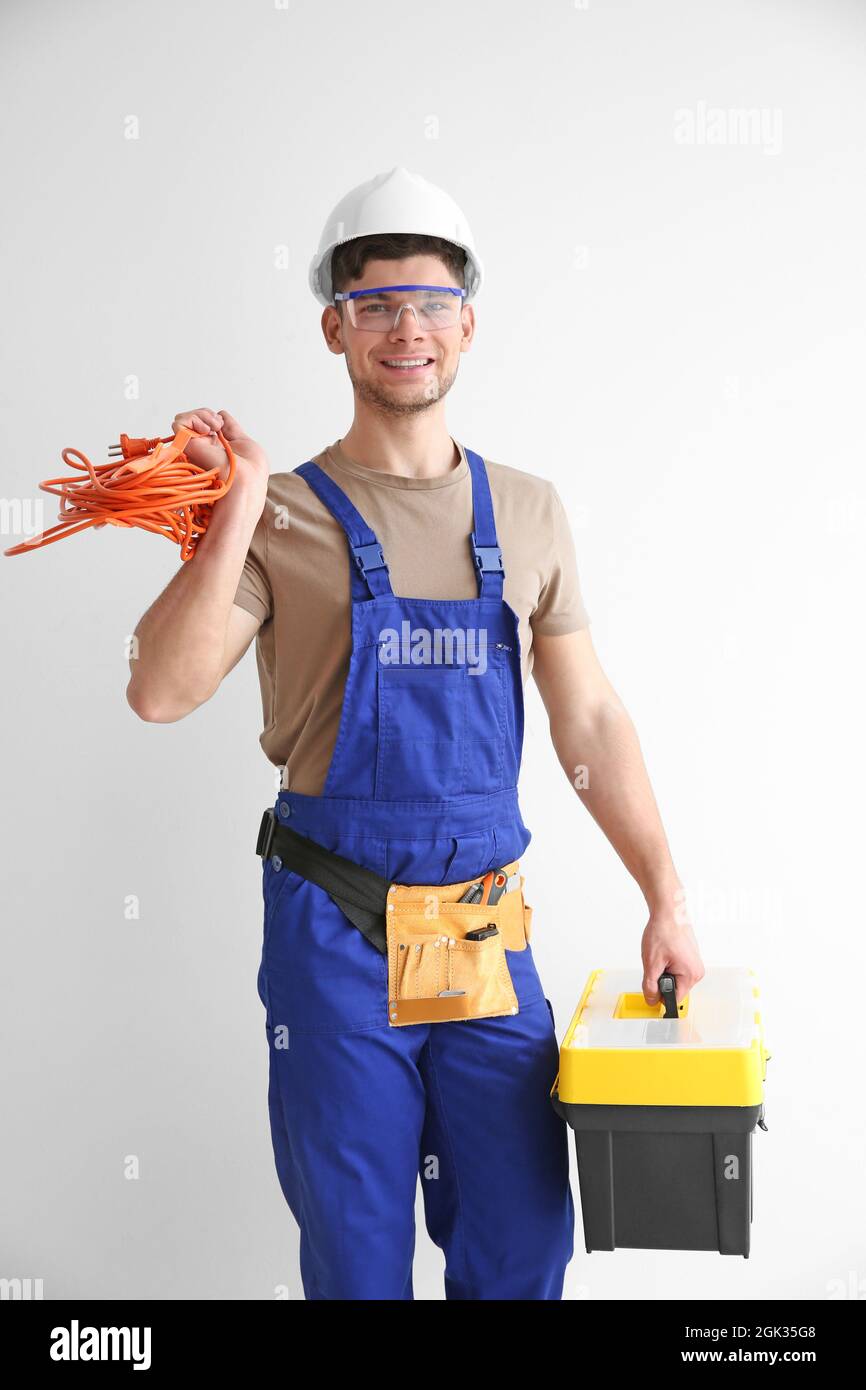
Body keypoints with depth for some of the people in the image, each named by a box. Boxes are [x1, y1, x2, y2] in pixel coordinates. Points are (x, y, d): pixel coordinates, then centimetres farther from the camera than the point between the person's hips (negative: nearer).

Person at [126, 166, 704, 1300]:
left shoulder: (528, 513, 6)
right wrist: (237, 516, -21)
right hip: (335, 939, -2)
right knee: (355, 1253, 11)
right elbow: (162, 692, -16)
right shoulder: (286, 516, -3)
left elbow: (590, 721, 10)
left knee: (523, 1248, 12)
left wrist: (666, 898, 8)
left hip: (488, 938, 3)